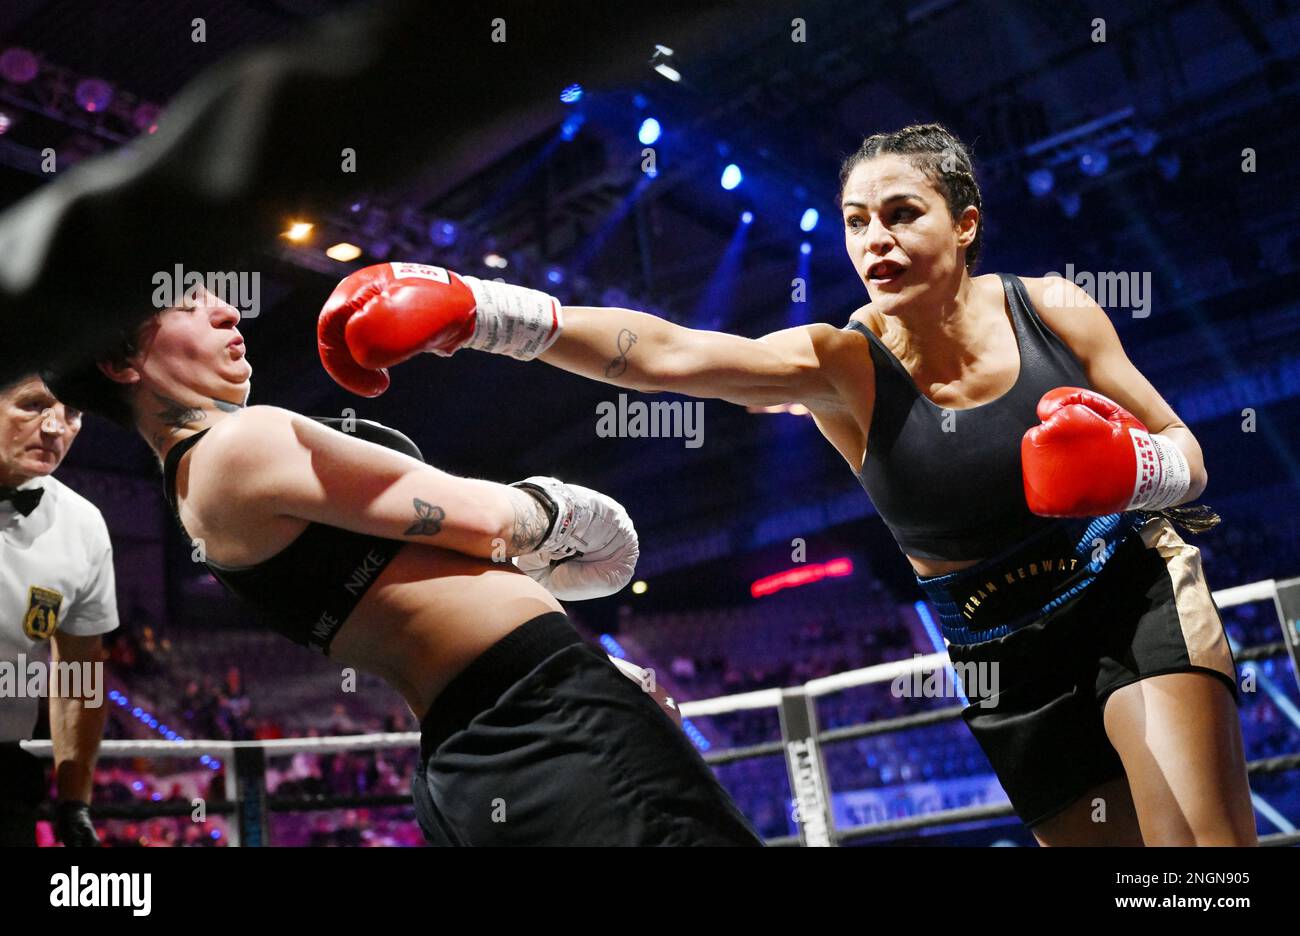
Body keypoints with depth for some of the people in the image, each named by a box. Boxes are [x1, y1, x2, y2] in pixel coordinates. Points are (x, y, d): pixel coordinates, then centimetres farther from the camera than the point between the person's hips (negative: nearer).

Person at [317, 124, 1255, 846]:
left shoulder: (1054, 309, -10)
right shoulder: (842, 365, -16)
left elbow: (1184, 453, 1)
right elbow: (662, 351, -32)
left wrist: (1130, 471, -24)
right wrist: (473, 307, -46)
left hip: (1134, 594, 0)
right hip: (1003, 656, 0)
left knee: (1200, 837, -17)